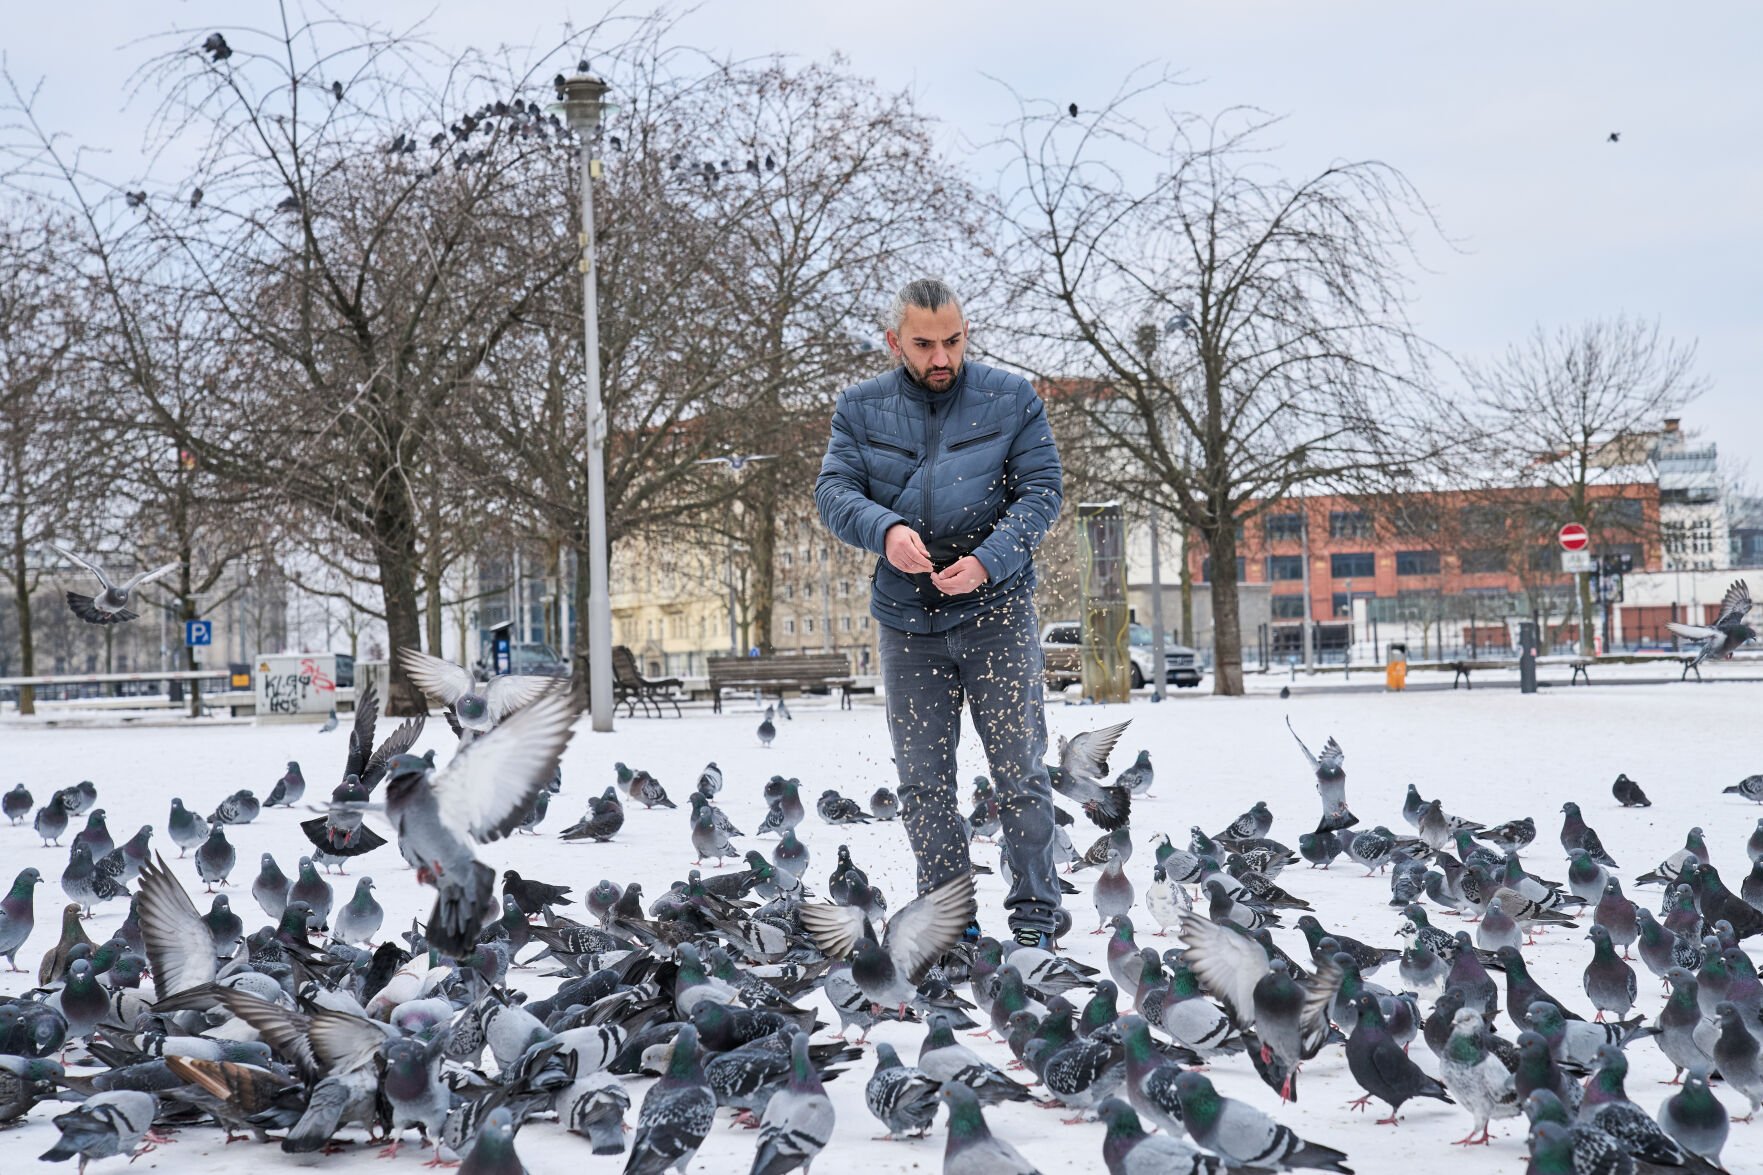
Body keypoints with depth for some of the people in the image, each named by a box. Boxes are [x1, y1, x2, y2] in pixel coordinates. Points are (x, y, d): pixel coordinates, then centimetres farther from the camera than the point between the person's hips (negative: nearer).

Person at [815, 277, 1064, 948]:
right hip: (907, 618, 2)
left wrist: (988, 558, -19)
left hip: (996, 610, -2)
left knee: (1019, 769, -2)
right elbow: (833, 491, -3)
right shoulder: (861, 408, 5)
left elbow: (1043, 489, -4)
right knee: (922, 779, 7)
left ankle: (1033, 915, 6)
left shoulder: (1010, 400, 0)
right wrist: (886, 529, -24)